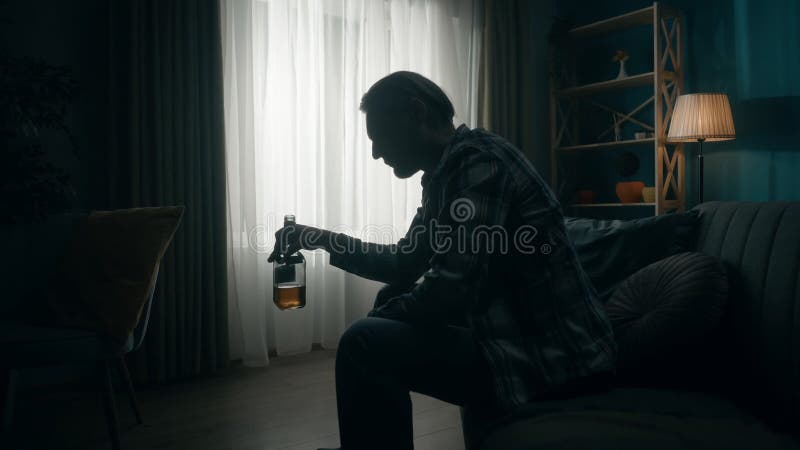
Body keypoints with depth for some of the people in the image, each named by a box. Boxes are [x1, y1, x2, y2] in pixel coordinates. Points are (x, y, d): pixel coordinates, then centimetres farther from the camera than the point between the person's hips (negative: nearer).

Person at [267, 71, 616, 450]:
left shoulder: (478, 160, -18)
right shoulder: (445, 173, 12)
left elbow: (450, 293, -27)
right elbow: (405, 266, 21)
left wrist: (380, 316, -8)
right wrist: (325, 240, 14)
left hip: (550, 355, -10)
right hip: (519, 335, 10)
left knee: (365, 345, -20)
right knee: (387, 316, 19)